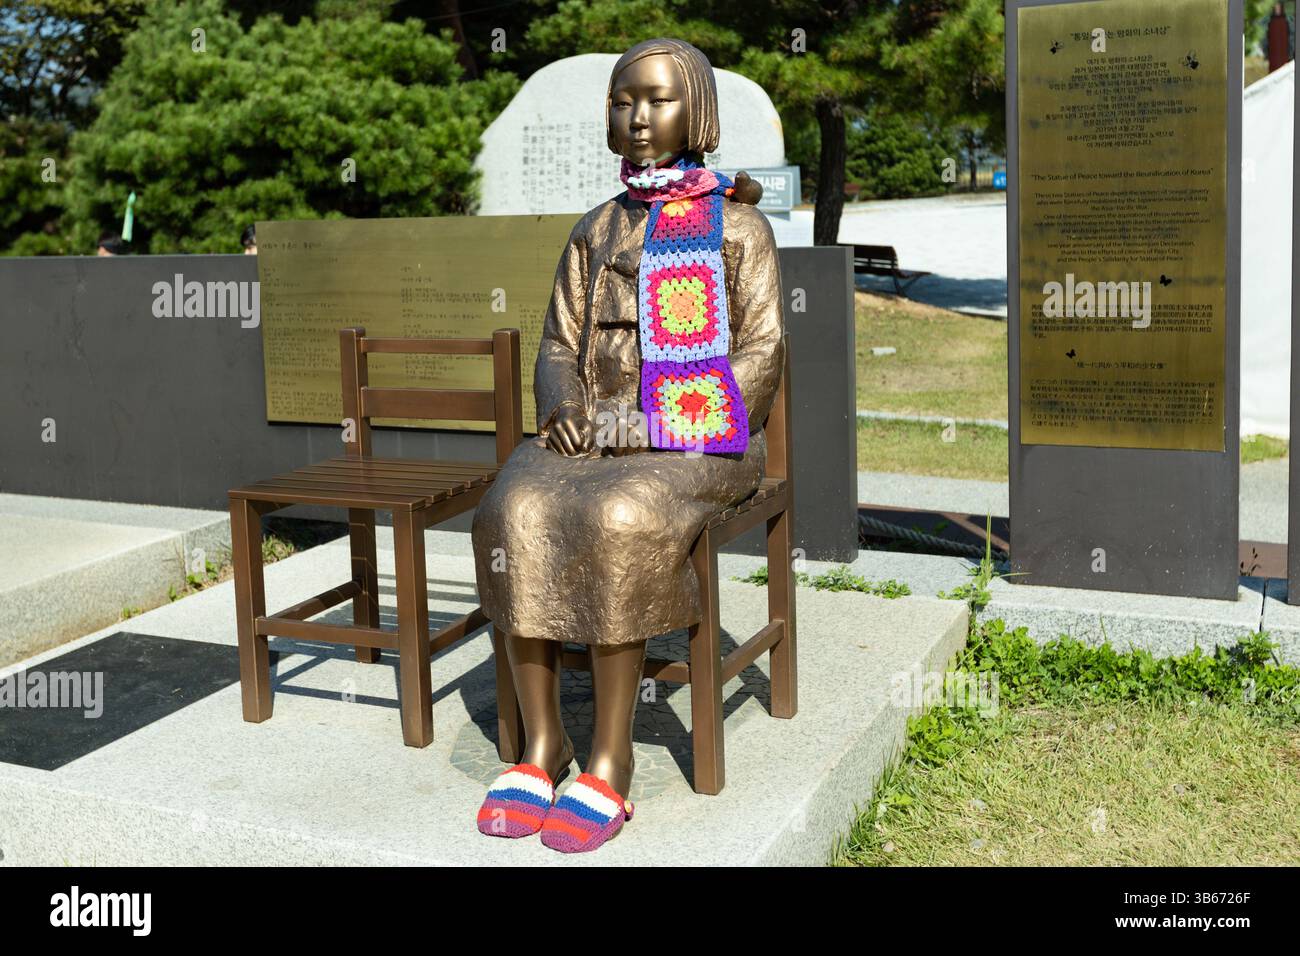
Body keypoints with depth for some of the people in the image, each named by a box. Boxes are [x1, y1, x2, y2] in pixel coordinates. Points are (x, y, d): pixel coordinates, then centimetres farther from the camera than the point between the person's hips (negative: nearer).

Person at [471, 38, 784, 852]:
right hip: (596, 435, 4)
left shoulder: (739, 226, 6)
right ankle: (541, 741, -19)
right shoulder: (597, 231, 19)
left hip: (699, 445, -4)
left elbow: (760, 358, -2)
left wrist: (657, 428, -15)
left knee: (619, 522, -35)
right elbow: (559, 349, 17)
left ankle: (610, 761, -25)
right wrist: (563, 407, -7)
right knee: (517, 514, -28)